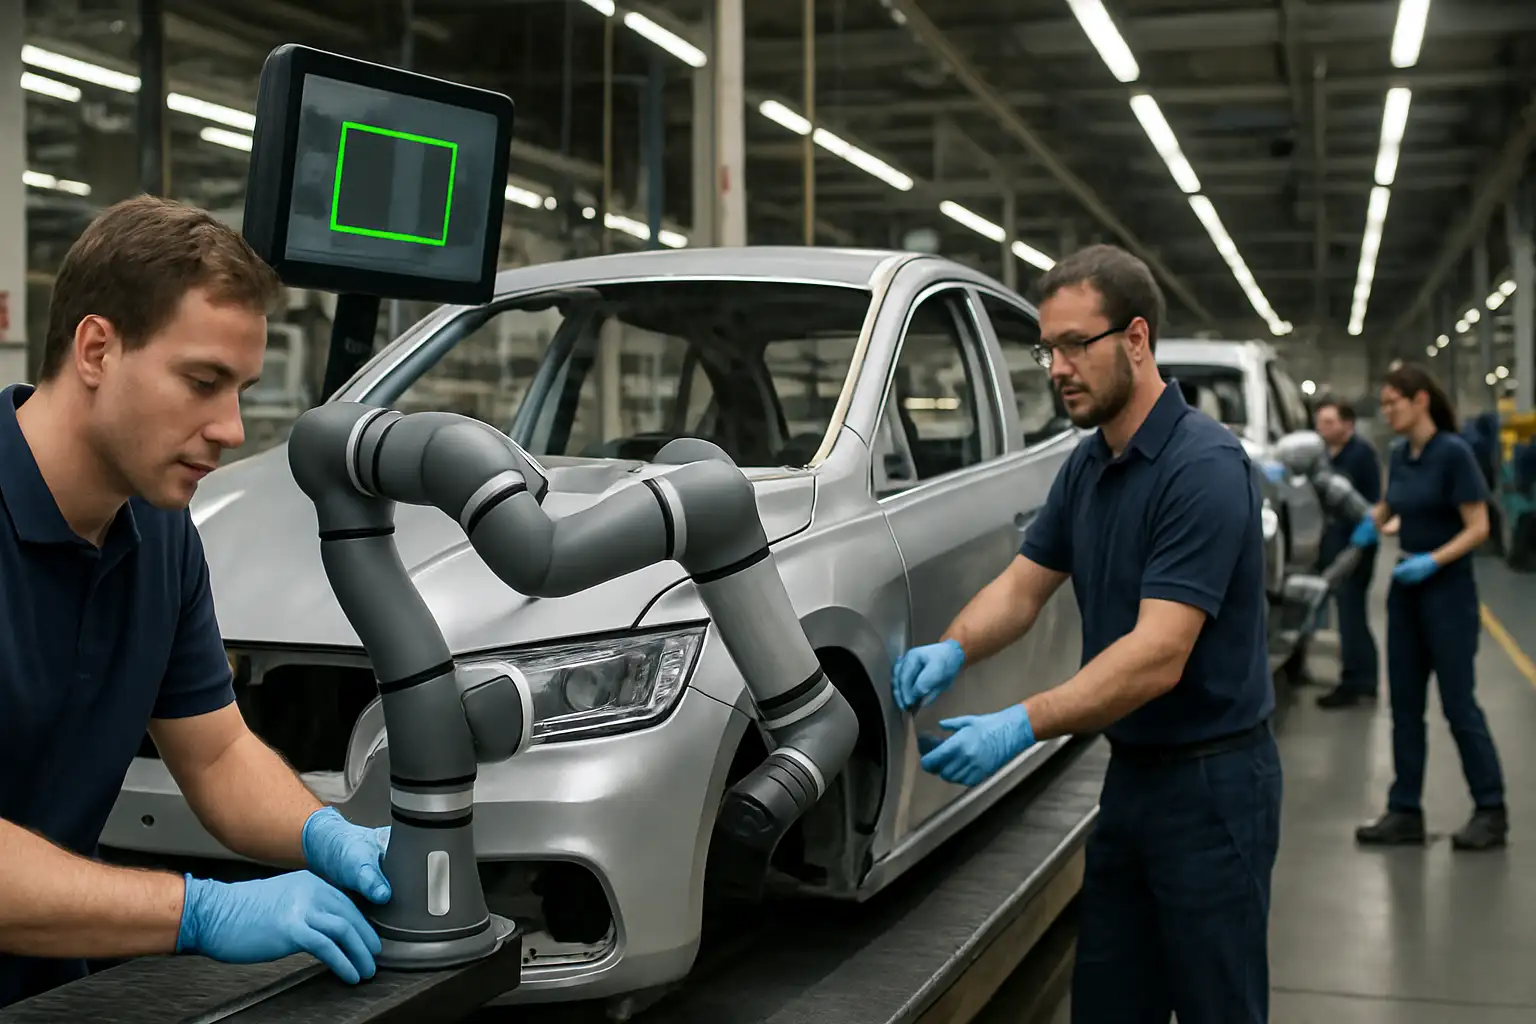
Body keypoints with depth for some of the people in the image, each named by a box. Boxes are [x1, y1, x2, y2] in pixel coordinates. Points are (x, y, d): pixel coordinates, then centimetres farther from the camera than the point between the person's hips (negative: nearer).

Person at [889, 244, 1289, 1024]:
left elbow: (1159, 655, -27)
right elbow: (1022, 585, 8)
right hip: (1130, 774, 8)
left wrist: (1024, 725, -34)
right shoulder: (1086, 466, 7)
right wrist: (953, 649, -13)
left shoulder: (1204, 465, -21)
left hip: (1210, 783, -8)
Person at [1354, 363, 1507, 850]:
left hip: (1448, 591, -7)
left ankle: (1492, 812, 10)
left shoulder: (1453, 453, -14)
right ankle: (1405, 812, 13)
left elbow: (1478, 527, -16)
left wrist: (1433, 561, -25)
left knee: (1458, 703, -2)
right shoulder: (1399, 456, 7)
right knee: (1405, 704, 8)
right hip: (1406, 591, 7)